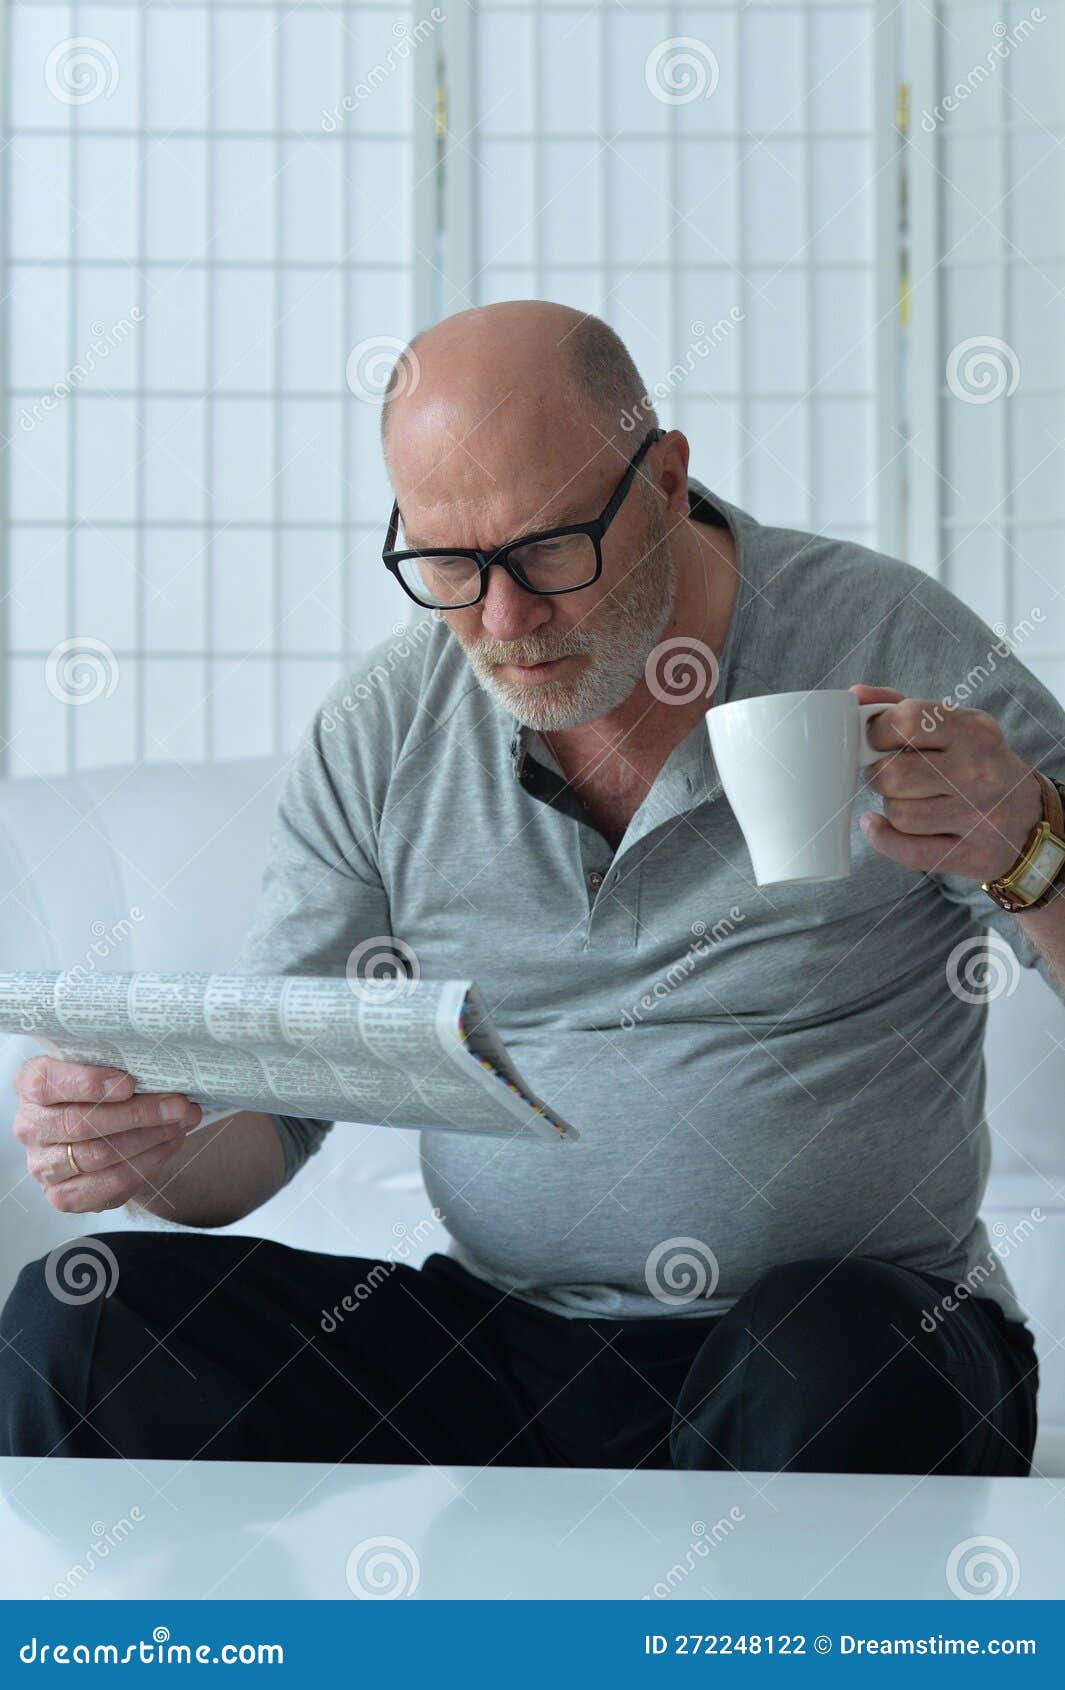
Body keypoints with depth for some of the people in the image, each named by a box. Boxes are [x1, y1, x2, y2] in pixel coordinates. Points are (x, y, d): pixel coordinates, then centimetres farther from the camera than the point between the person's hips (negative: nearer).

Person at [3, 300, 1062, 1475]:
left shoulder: (891, 648, -6)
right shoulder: (375, 735, 3)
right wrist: (154, 1136, -16)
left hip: (849, 1339, -3)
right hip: (498, 1352, 4)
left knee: (824, 1360, -39)